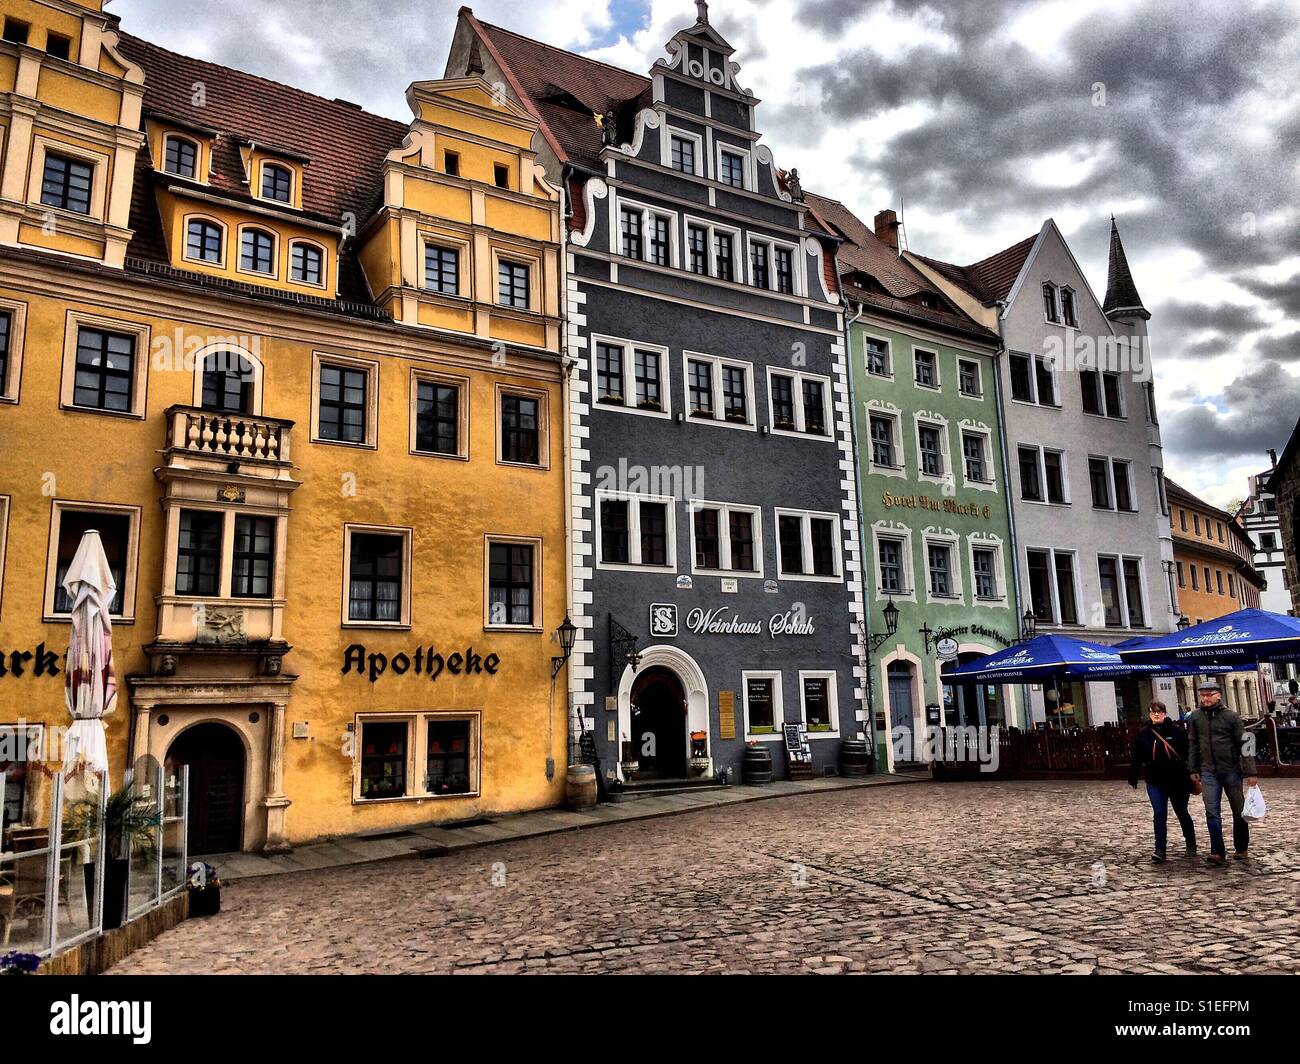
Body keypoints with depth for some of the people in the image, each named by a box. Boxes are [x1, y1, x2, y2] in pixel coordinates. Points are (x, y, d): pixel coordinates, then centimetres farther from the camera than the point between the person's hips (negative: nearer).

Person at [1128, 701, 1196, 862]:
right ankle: (1160, 850, -2)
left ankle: (1191, 845, 36)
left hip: (1178, 781, -1)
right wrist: (1132, 776, 6)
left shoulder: (1177, 731, -8)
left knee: (1182, 813, 15)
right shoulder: (1144, 734, -1)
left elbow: (1189, 753, -7)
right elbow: (1136, 757, 3)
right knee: (1159, 815, -4)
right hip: (1155, 783, 1)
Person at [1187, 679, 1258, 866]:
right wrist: (1194, 769, 7)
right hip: (1209, 772, 2)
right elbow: (1192, 744, 9)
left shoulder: (1230, 716, -6)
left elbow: (1244, 744, -6)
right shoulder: (1196, 717, 3)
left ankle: (1241, 848, 26)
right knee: (1212, 812, -6)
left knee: (1239, 811, 11)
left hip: (1231, 770, -2)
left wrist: (1250, 772, -9)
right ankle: (1218, 852, -4)